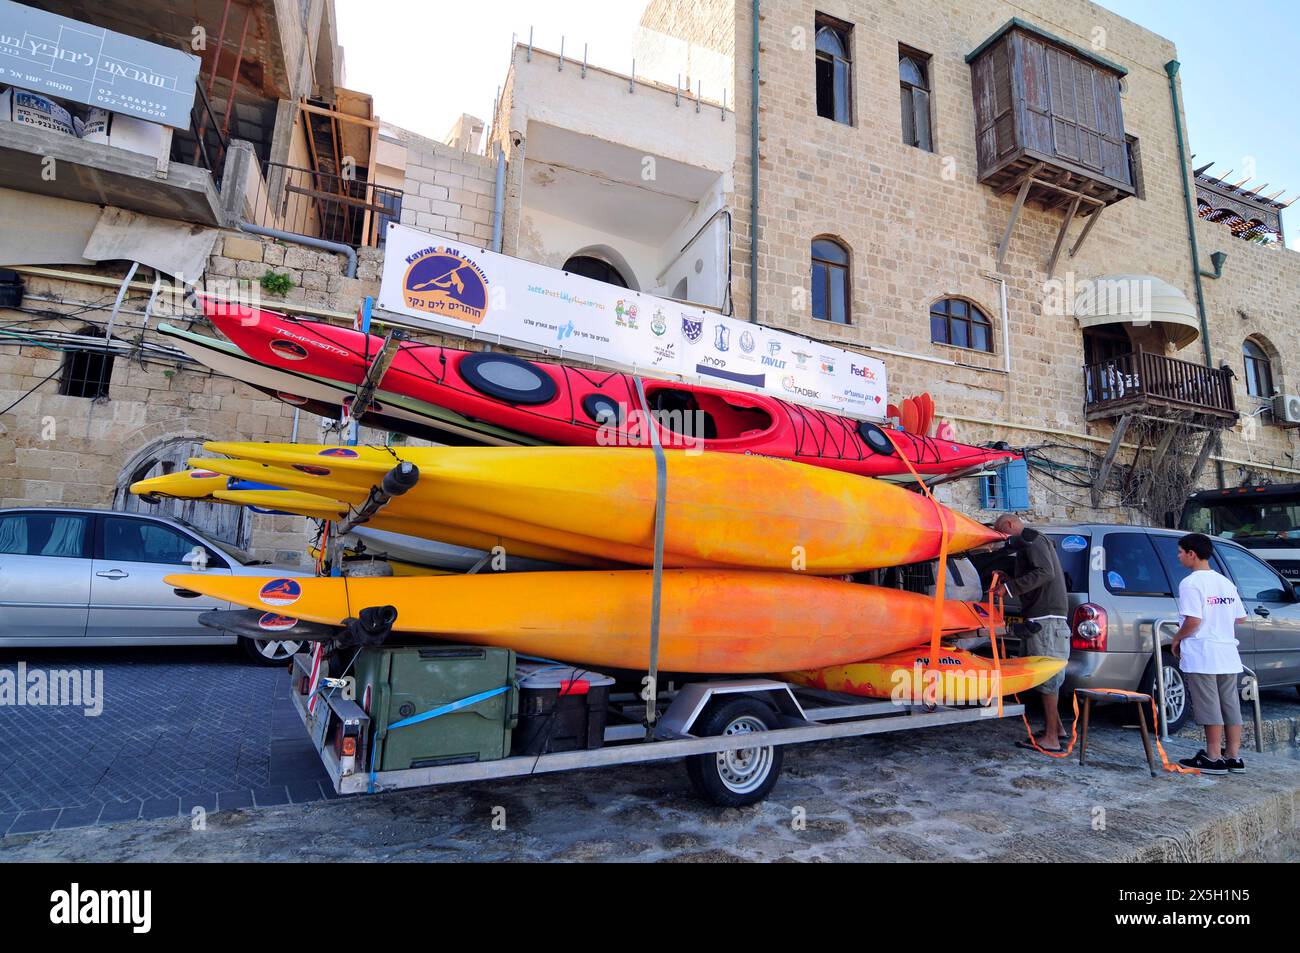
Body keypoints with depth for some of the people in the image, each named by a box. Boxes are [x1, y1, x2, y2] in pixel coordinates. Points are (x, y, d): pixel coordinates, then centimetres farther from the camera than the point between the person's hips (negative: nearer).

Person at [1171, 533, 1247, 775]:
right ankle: (1234, 757, 19)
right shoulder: (1226, 582, 12)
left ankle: (1214, 758, 4)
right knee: (1230, 705, 12)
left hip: (1201, 655, -8)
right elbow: (1239, 617, 15)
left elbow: (1193, 620, -20)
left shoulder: (1191, 583, -13)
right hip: (1228, 655, 8)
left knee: (1209, 707, -2)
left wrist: (1176, 640, -5)